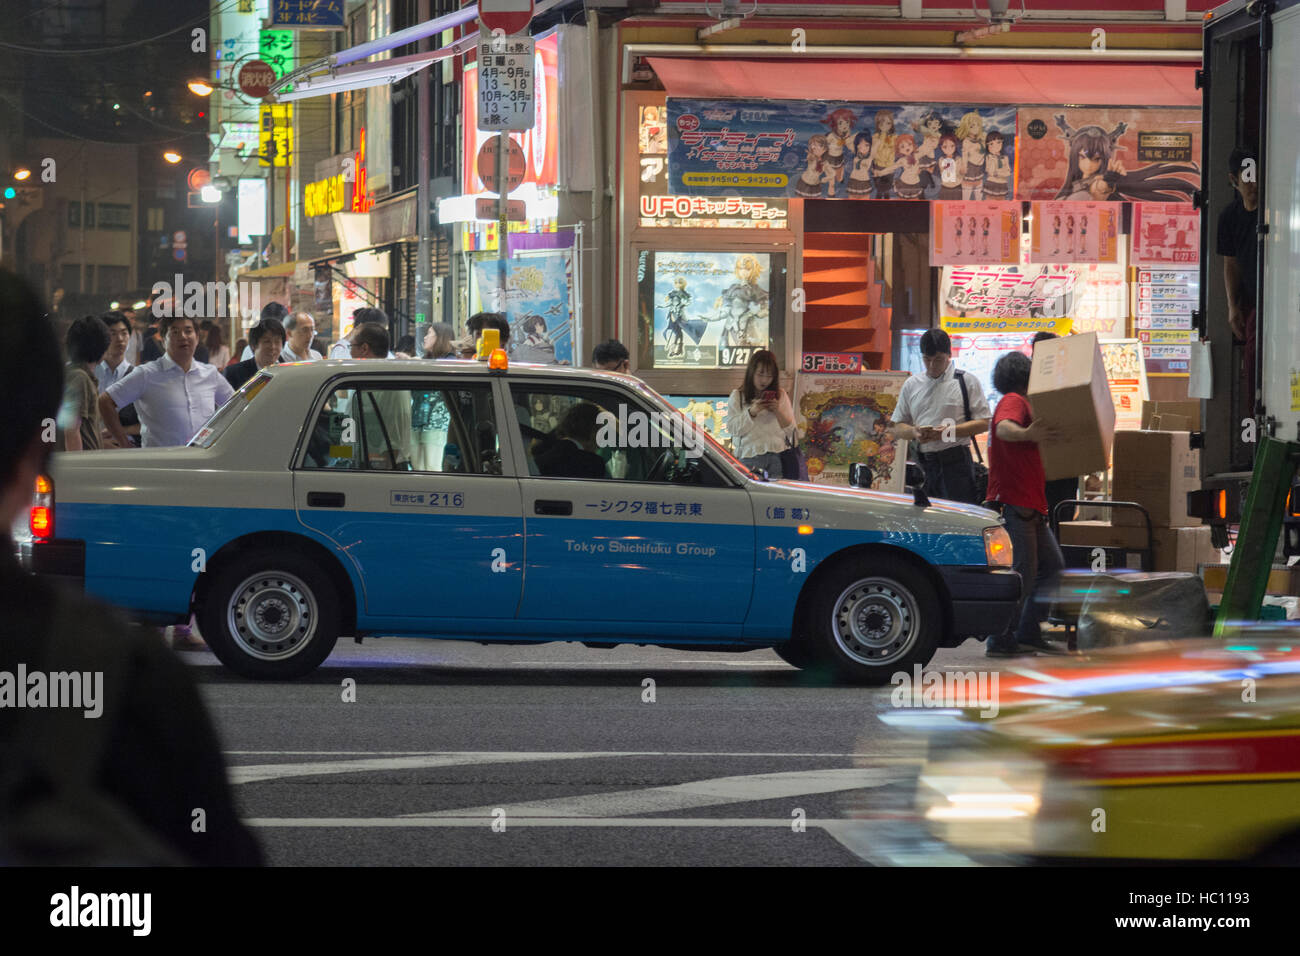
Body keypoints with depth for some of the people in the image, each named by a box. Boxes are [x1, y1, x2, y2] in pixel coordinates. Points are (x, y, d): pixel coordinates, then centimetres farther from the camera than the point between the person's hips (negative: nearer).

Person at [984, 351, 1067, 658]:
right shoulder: (1013, 402, -8)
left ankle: (1028, 633, 13)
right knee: (1022, 573, -12)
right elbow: (1004, 429, -30)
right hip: (1013, 503, -11)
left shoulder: (1020, 403, 24)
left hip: (1030, 505, 11)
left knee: (1052, 566, 11)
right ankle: (1001, 641, -9)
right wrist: (1026, 434, -49)